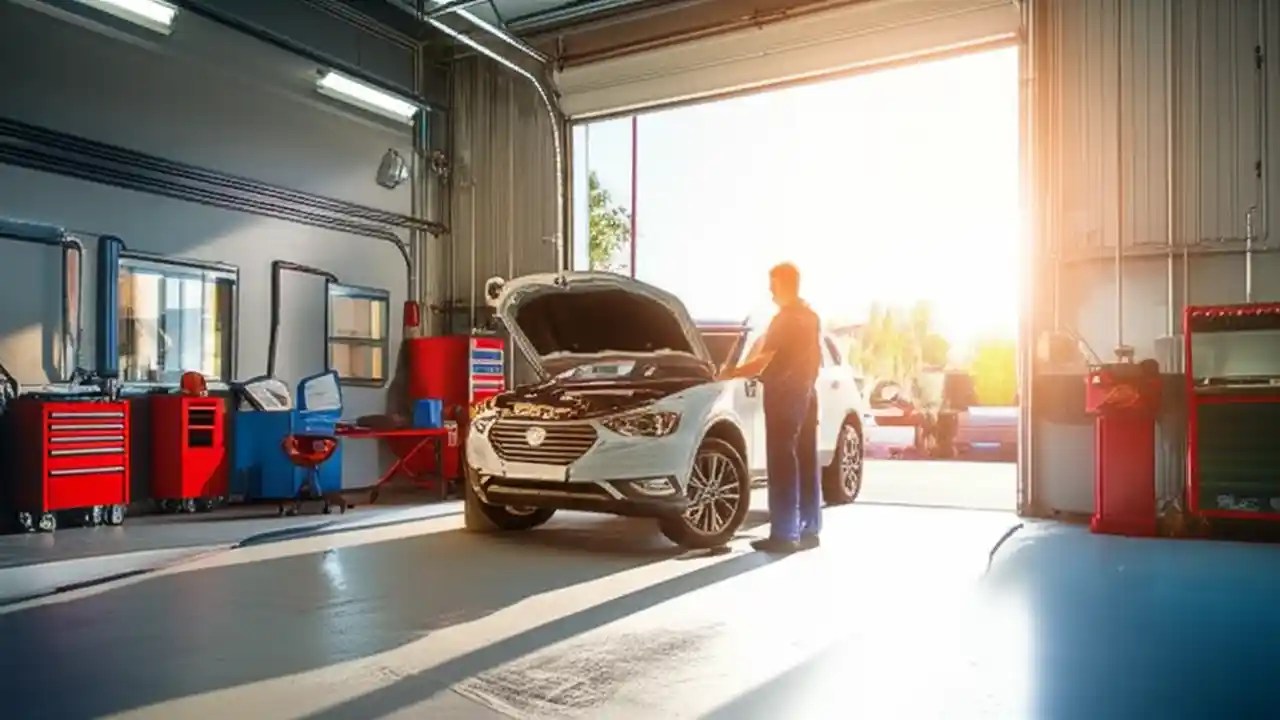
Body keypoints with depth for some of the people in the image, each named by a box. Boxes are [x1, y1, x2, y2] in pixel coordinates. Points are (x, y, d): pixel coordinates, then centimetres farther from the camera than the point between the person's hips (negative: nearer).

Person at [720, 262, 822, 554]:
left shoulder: (785, 319, -15)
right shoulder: (810, 317, 14)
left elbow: (763, 362, -17)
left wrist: (731, 373, -8)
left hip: (783, 395, -9)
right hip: (805, 392, 10)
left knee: (783, 463, -6)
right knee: (805, 461, 11)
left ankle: (784, 534, -4)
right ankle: (809, 530, 17)